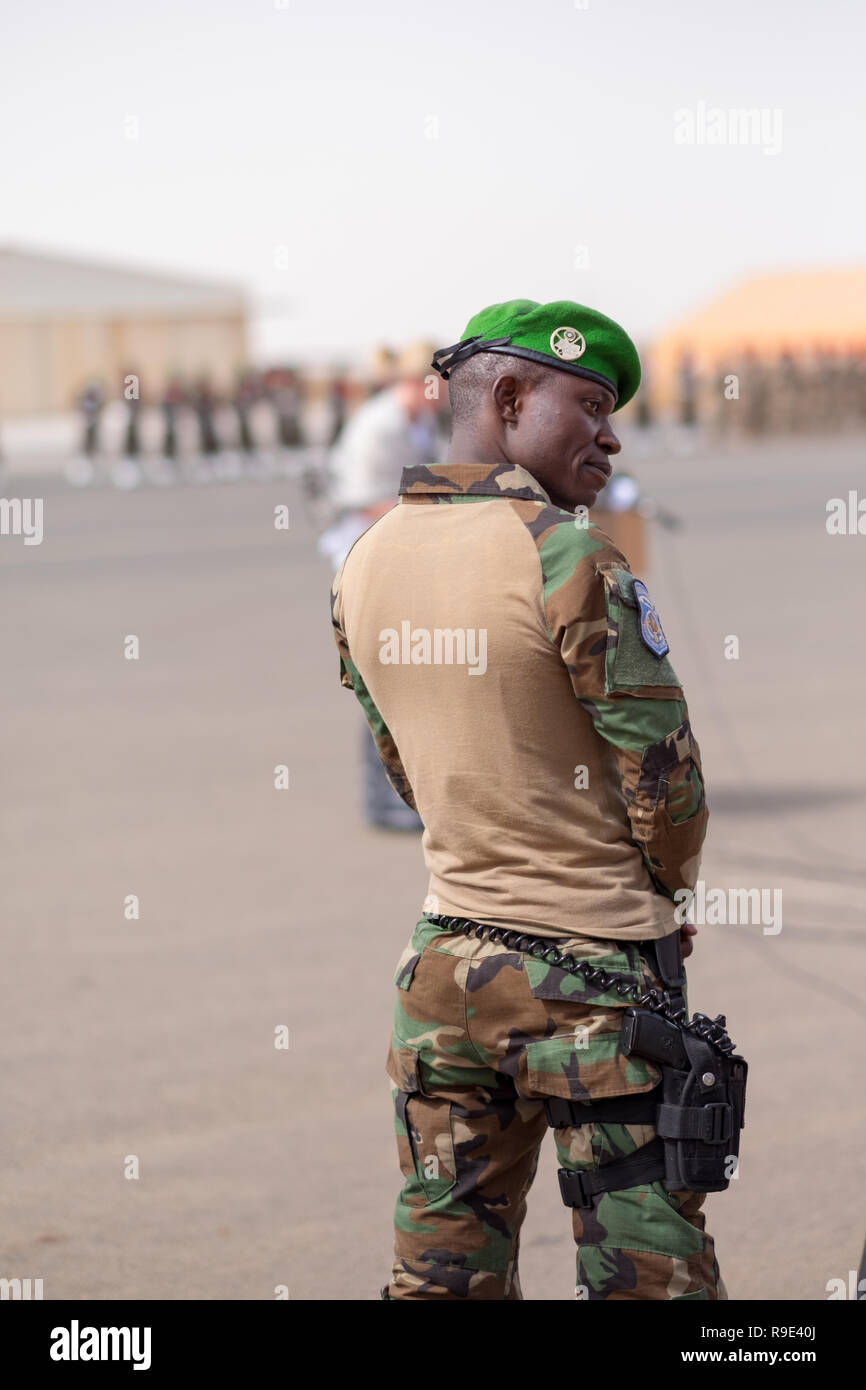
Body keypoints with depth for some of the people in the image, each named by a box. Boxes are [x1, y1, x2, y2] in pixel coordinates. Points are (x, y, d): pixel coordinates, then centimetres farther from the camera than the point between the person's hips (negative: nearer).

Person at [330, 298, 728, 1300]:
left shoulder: (364, 563, 5)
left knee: (440, 1275, 9)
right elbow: (665, 770, -11)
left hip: (442, 962, 7)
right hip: (595, 976, -6)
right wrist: (665, 886, 8)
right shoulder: (567, 559, -16)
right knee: (650, 1279, -1)